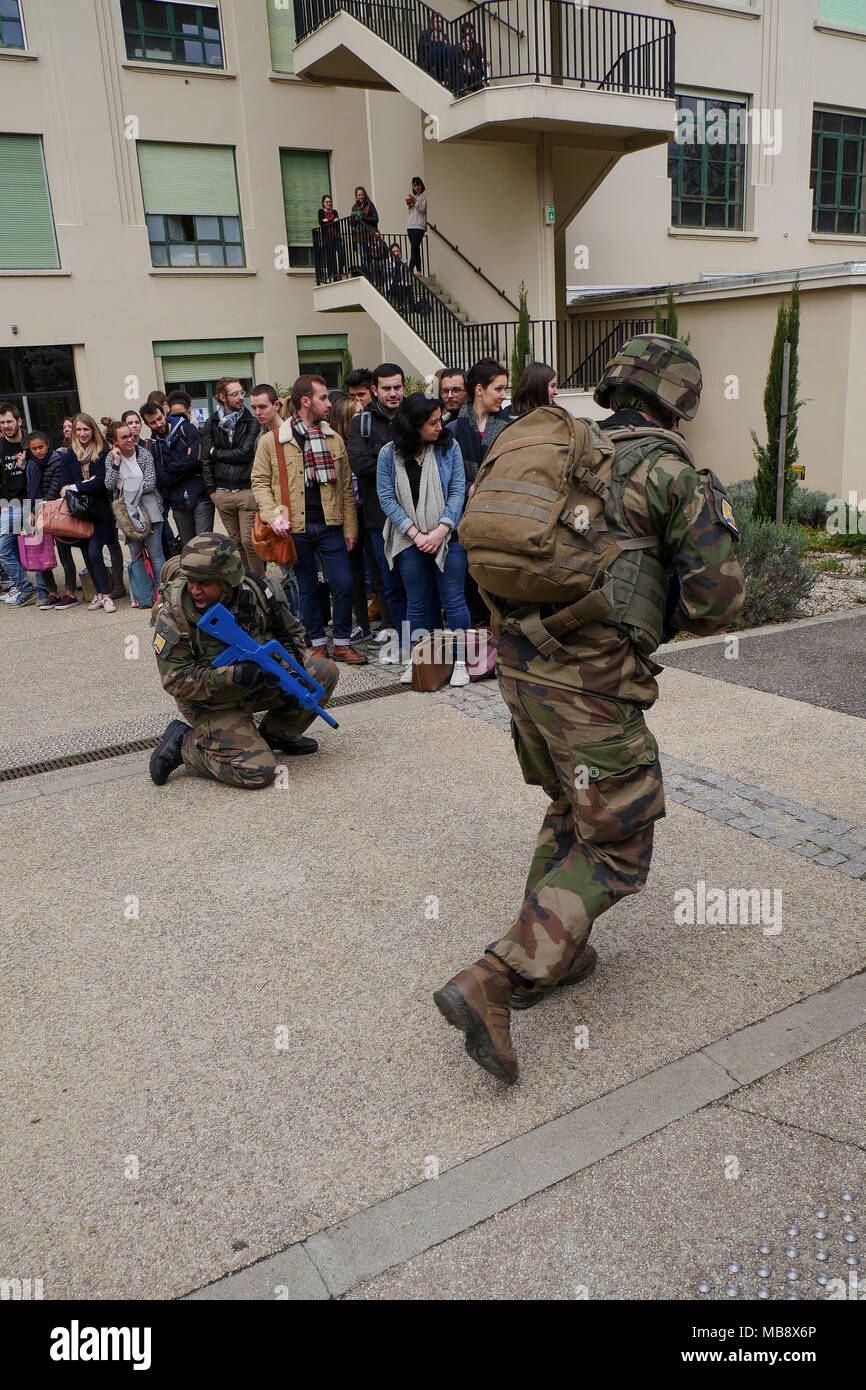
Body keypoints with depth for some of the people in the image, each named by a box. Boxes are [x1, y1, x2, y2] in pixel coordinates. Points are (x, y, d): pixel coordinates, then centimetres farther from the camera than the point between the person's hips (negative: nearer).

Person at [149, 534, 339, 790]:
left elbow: (290, 632, 4)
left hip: (259, 680, 5)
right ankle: (183, 744, 1)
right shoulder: (174, 617, -23)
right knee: (258, 772, -21)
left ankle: (274, 734, 8)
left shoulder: (254, 591, -13)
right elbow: (175, 680, -21)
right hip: (214, 705, -5)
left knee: (325, 672, -8)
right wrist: (229, 675, -34)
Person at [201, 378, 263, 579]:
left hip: (247, 491, -3)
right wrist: (211, 490, 3)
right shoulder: (212, 424, 9)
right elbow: (205, 460, 9)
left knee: (249, 541, -7)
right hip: (222, 493, 3)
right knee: (236, 542, 10)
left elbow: (245, 454, -10)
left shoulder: (251, 422, 1)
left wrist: (217, 453, -1)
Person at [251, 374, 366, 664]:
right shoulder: (272, 441, 0)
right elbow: (260, 481, 3)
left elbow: (346, 487, 10)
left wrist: (350, 528, 5)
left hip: (330, 526, 2)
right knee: (308, 587, 7)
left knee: (343, 583, -3)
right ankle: (318, 643, 20)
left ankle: (342, 643, 11)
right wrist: (273, 515, -12)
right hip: (296, 528, -2)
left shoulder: (334, 440, 10)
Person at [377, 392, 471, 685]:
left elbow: (458, 491, -3)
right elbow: (387, 497, -3)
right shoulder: (389, 454, 0)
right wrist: (415, 533, -11)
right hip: (410, 540, 1)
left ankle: (460, 661, 9)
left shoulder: (449, 446, 0)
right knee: (417, 603, 9)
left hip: (448, 537, 0)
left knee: (453, 600, 0)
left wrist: (440, 531, -12)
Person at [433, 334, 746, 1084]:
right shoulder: (676, 473, -6)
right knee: (614, 850, 4)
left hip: (519, 662, 7)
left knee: (573, 809, 27)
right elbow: (718, 596, -10)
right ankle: (490, 984, -6)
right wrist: (662, 613, 12)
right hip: (593, 683, -7)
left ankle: (553, 955, 33)